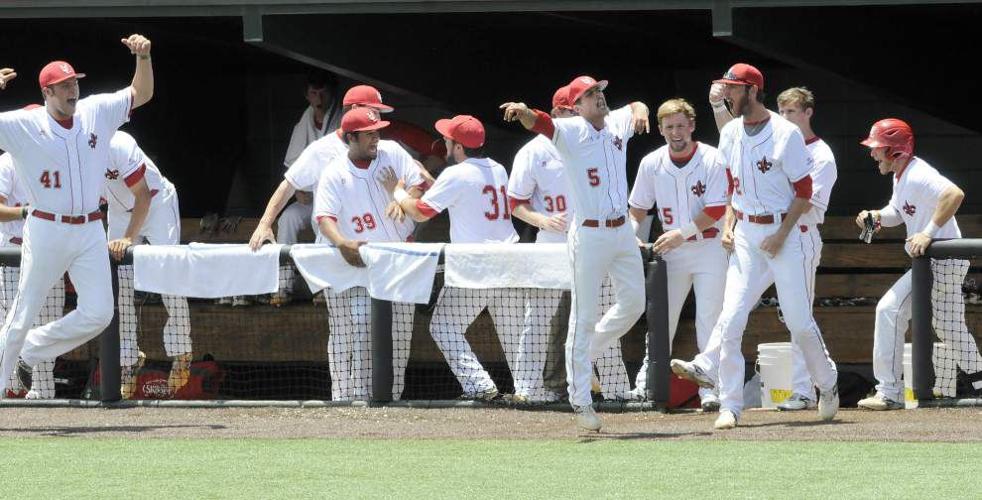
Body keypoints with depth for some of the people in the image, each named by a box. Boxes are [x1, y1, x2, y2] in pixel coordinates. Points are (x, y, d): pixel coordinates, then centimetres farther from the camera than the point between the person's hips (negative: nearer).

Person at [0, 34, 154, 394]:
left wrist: (143, 57, -4)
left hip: (89, 232, 4)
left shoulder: (96, 113, 5)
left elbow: (141, 94, 12)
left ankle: (33, 351, 18)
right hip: (46, 231, -4)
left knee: (98, 314, -2)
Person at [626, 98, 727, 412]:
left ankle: (710, 387, -3)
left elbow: (717, 210, -14)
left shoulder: (712, 160, -10)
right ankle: (646, 383, 9)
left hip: (709, 248, -3)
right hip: (672, 250, 3)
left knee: (709, 319, -6)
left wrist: (683, 233, -20)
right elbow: (638, 208, 10)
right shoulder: (652, 164, 1)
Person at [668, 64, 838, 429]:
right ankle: (729, 406, -10)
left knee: (799, 322, -3)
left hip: (784, 232, -5)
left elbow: (804, 193, -8)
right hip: (745, 234, 5)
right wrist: (728, 225, 5)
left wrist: (781, 235, -14)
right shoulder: (730, 134, 8)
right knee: (731, 317, -9)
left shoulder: (786, 134, -10)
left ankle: (828, 386, 21)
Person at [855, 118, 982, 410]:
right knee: (949, 327, 20)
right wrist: (876, 217, 1)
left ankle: (890, 393, -14)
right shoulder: (901, 176, 11)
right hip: (946, 263, 11)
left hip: (941, 261, -11)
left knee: (890, 309, -14)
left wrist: (929, 232, -35)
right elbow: (897, 212, 23)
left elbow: (955, 194, -35)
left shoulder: (917, 176, -21)